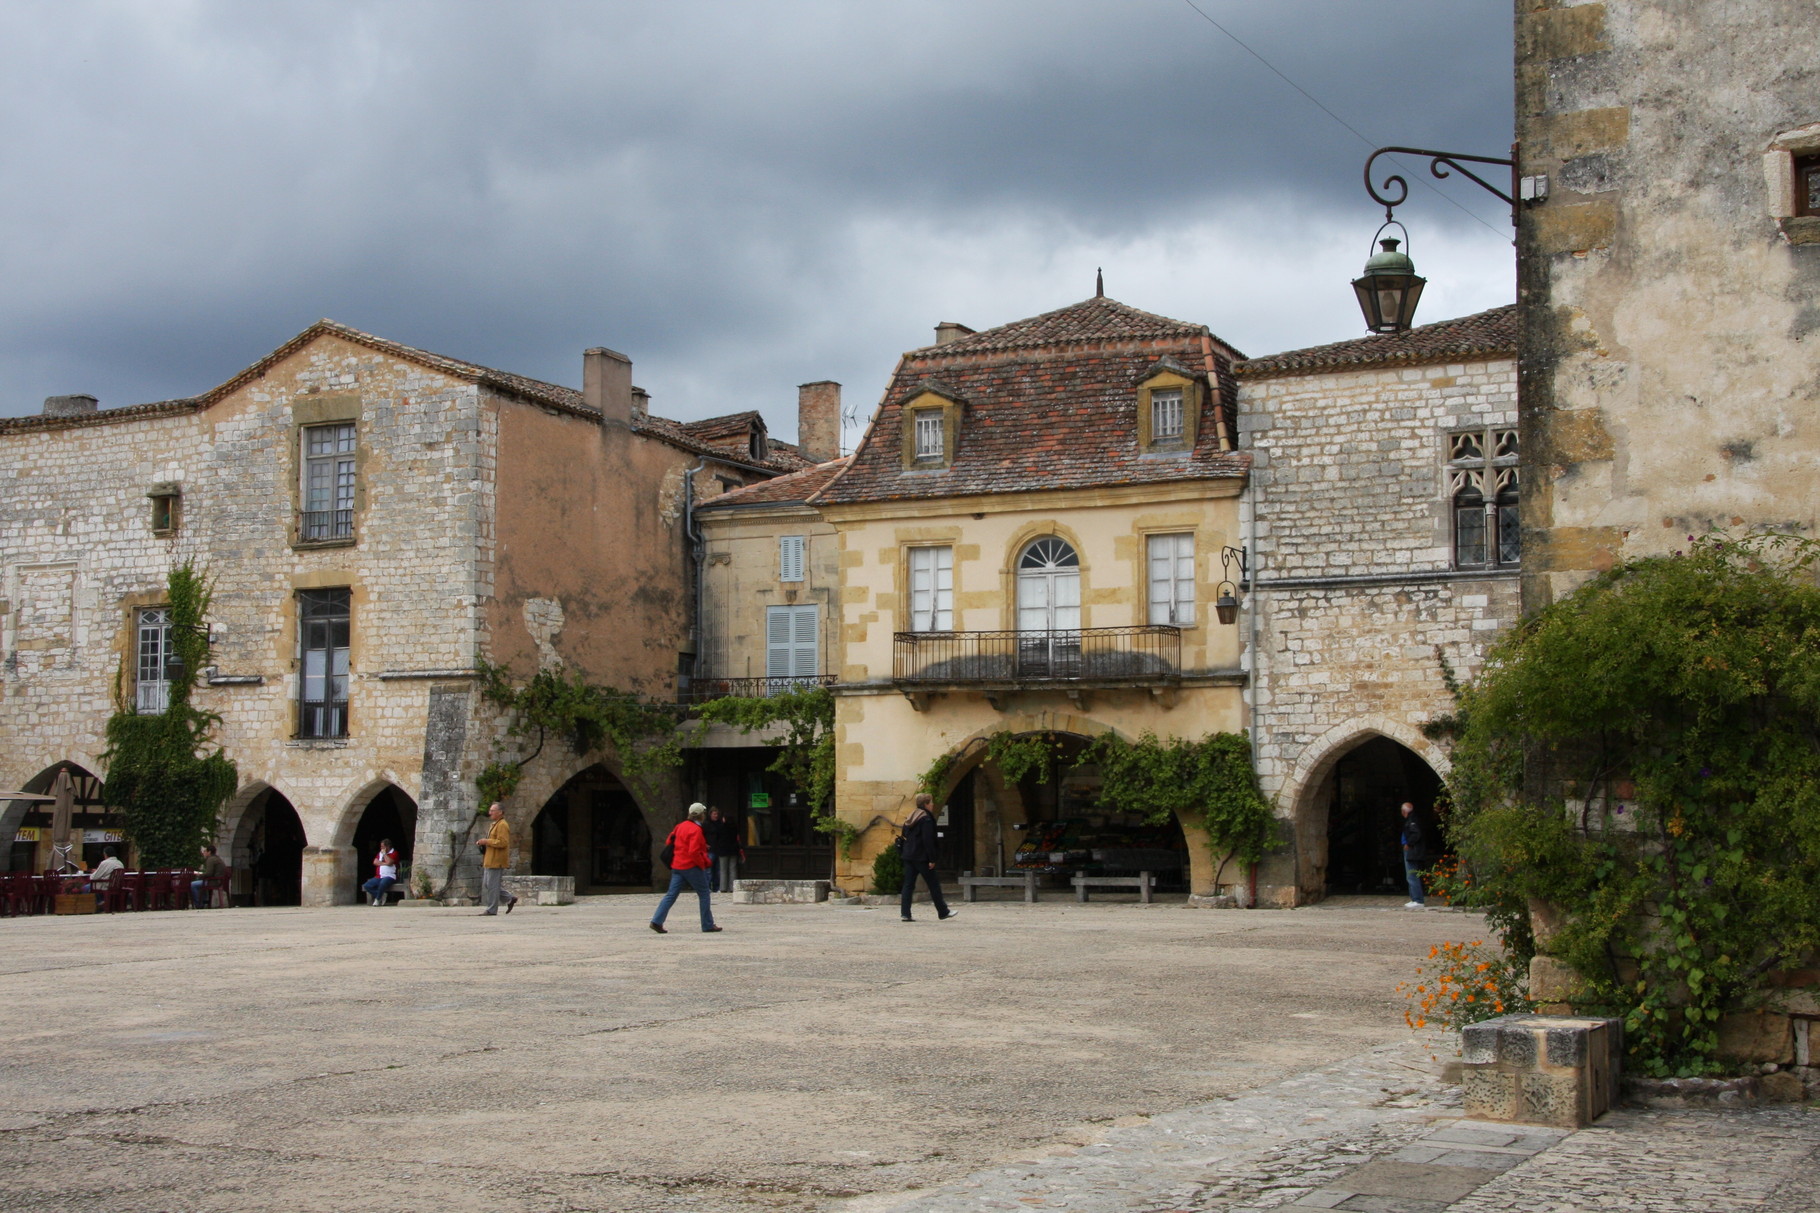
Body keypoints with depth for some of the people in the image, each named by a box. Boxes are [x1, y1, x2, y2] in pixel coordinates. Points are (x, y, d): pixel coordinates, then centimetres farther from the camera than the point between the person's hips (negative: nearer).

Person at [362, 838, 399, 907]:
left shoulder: (394, 853, 3)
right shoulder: (380, 853, 22)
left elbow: (389, 862, -15)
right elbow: (375, 862, 5)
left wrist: (384, 853, -4)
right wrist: (385, 863, -6)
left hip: (389, 877, -6)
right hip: (379, 877, 6)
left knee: (383, 883, -40)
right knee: (366, 886, -16)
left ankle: (378, 899, -17)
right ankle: (381, 895, -7)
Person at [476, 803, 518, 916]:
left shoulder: (502, 825, -14)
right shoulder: (494, 825, 20)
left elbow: (502, 842, -23)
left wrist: (486, 841, -18)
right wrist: (483, 842, 14)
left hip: (496, 861, -11)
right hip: (490, 860, 11)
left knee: (492, 885, -6)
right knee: (487, 884, 11)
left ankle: (492, 909, -1)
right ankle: (510, 899, 15)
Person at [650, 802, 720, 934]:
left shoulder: (681, 826, 11)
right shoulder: (696, 830, -15)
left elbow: (669, 841, 19)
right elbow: (694, 851, -23)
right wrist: (703, 864, -9)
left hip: (677, 866, 8)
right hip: (692, 867, -8)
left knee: (671, 894, 4)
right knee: (704, 894, 5)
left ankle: (656, 921, -8)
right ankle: (708, 925, 9)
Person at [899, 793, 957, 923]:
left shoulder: (912, 817, 13)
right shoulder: (926, 819, -14)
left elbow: (904, 834, 20)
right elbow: (928, 840, -19)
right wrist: (932, 859, -17)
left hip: (908, 856, 8)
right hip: (921, 857, -8)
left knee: (908, 885, 4)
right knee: (933, 885, 4)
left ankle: (905, 913, -2)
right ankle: (943, 912, 12)